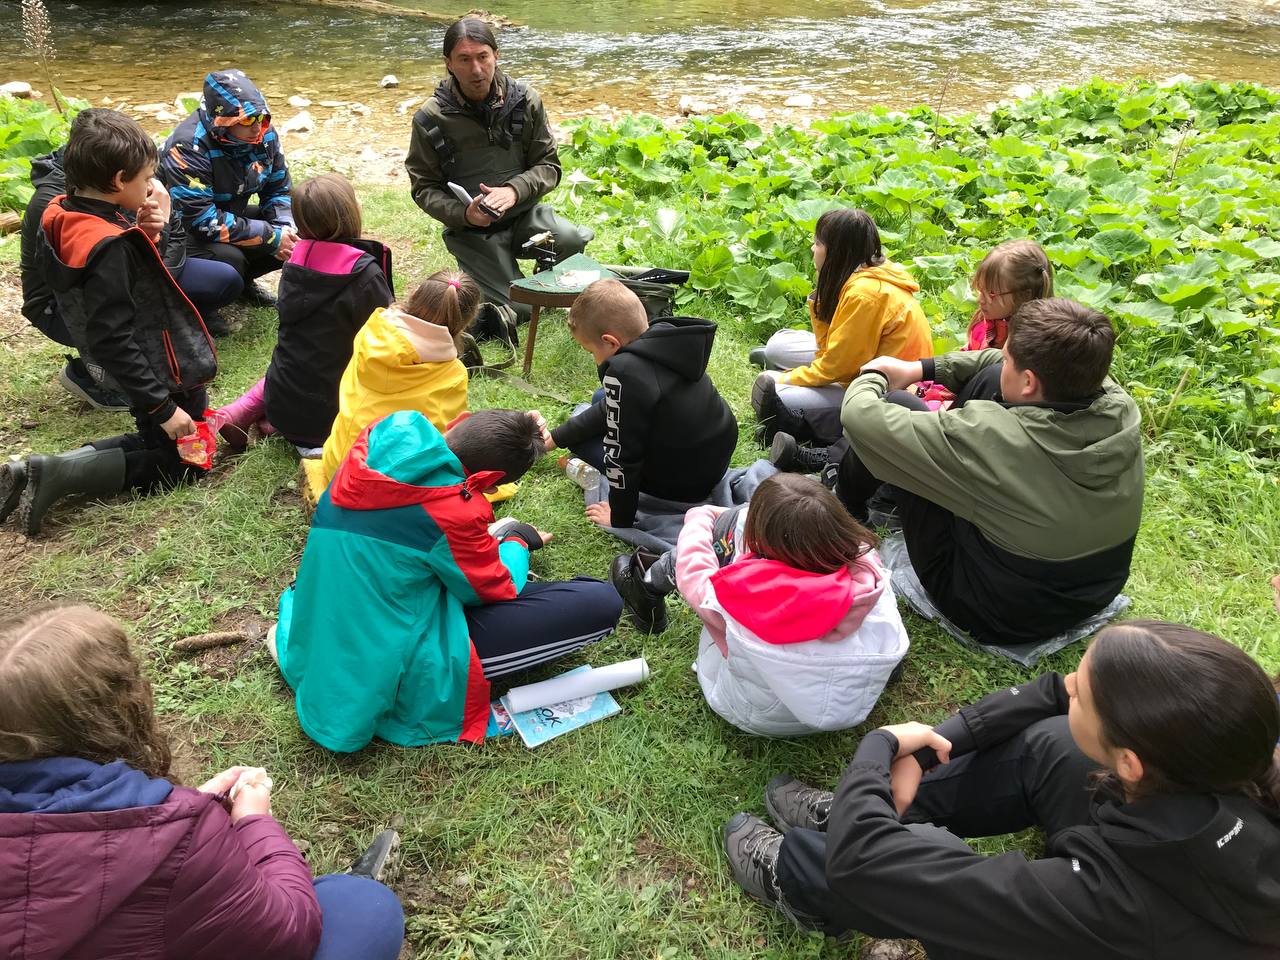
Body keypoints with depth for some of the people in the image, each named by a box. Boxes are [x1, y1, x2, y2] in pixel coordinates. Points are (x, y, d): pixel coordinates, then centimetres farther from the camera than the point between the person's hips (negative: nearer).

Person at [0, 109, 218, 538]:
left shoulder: (64, 218, 1)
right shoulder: (108, 247, -27)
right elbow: (113, 340, -26)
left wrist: (142, 237, -2)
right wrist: (162, 407, -23)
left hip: (149, 369, 9)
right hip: (162, 375, -9)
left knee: (154, 443, 27)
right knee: (181, 462, 10)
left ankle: (35, 472, 13)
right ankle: (59, 474, -2)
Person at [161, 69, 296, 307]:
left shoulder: (263, 134, -10)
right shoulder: (189, 147, -29)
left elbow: (278, 189, 2)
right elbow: (202, 221, -34)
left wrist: (284, 228, -20)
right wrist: (271, 237, -34)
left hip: (231, 217, 7)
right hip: (183, 229, -7)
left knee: (296, 238, -9)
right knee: (228, 259, -35)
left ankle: (242, 280, 12)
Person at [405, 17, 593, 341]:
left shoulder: (525, 101, -4)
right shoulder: (430, 119, -9)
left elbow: (549, 165, -1)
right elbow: (424, 188, -3)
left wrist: (514, 190, -21)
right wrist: (463, 214, -23)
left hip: (524, 214, 2)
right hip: (471, 229, -2)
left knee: (577, 241, -26)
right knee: (517, 311, -12)